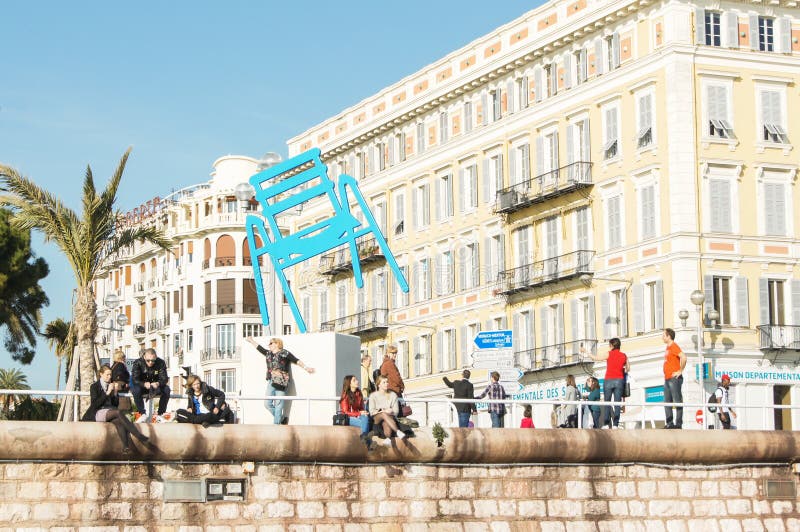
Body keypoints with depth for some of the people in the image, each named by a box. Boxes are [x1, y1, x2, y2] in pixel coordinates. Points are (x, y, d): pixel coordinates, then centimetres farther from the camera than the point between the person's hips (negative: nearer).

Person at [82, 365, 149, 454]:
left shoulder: (111, 385, 17)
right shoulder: (94, 386, 2)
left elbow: (116, 405, 14)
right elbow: (94, 404, -12)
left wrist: (115, 392, -2)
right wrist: (107, 392, -16)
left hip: (110, 413, 5)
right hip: (97, 413, -5)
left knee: (119, 421, -33)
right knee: (118, 412, -33)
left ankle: (126, 446, -52)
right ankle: (139, 436, -40)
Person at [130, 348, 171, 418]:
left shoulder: (161, 363, -13)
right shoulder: (137, 363, -17)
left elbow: (164, 379, -18)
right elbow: (135, 380, -24)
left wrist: (157, 383, -42)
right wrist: (144, 384, -45)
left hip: (155, 386, 2)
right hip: (142, 386, -2)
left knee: (166, 389, -27)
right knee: (136, 390, -35)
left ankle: (161, 414, -18)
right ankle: (143, 414, -26)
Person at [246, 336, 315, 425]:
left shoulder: (285, 353, 1)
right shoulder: (268, 354, 18)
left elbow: (297, 361, -3)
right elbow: (259, 347, 32)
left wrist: (305, 367, -13)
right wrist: (251, 341, 43)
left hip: (281, 383, -6)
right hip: (271, 382, 6)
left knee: (278, 405, -7)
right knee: (267, 403, 0)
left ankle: (276, 423, -2)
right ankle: (281, 418, 16)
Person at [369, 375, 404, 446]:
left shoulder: (393, 395, 13)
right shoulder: (373, 395, 9)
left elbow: (396, 411, 7)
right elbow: (372, 411, 0)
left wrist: (390, 412, -15)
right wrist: (384, 411, -14)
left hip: (390, 417, 1)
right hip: (376, 419, -1)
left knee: (386, 423, -38)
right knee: (384, 414, -38)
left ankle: (387, 439, -65)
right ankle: (398, 432, -55)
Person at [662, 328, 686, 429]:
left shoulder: (674, 346, -9)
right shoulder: (668, 347, 19)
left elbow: (683, 357, -24)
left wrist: (680, 371, -18)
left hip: (674, 378, -10)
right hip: (667, 379, 10)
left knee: (677, 401, -8)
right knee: (667, 402, 8)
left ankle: (678, 423, -10)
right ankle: (669, 423, 10)